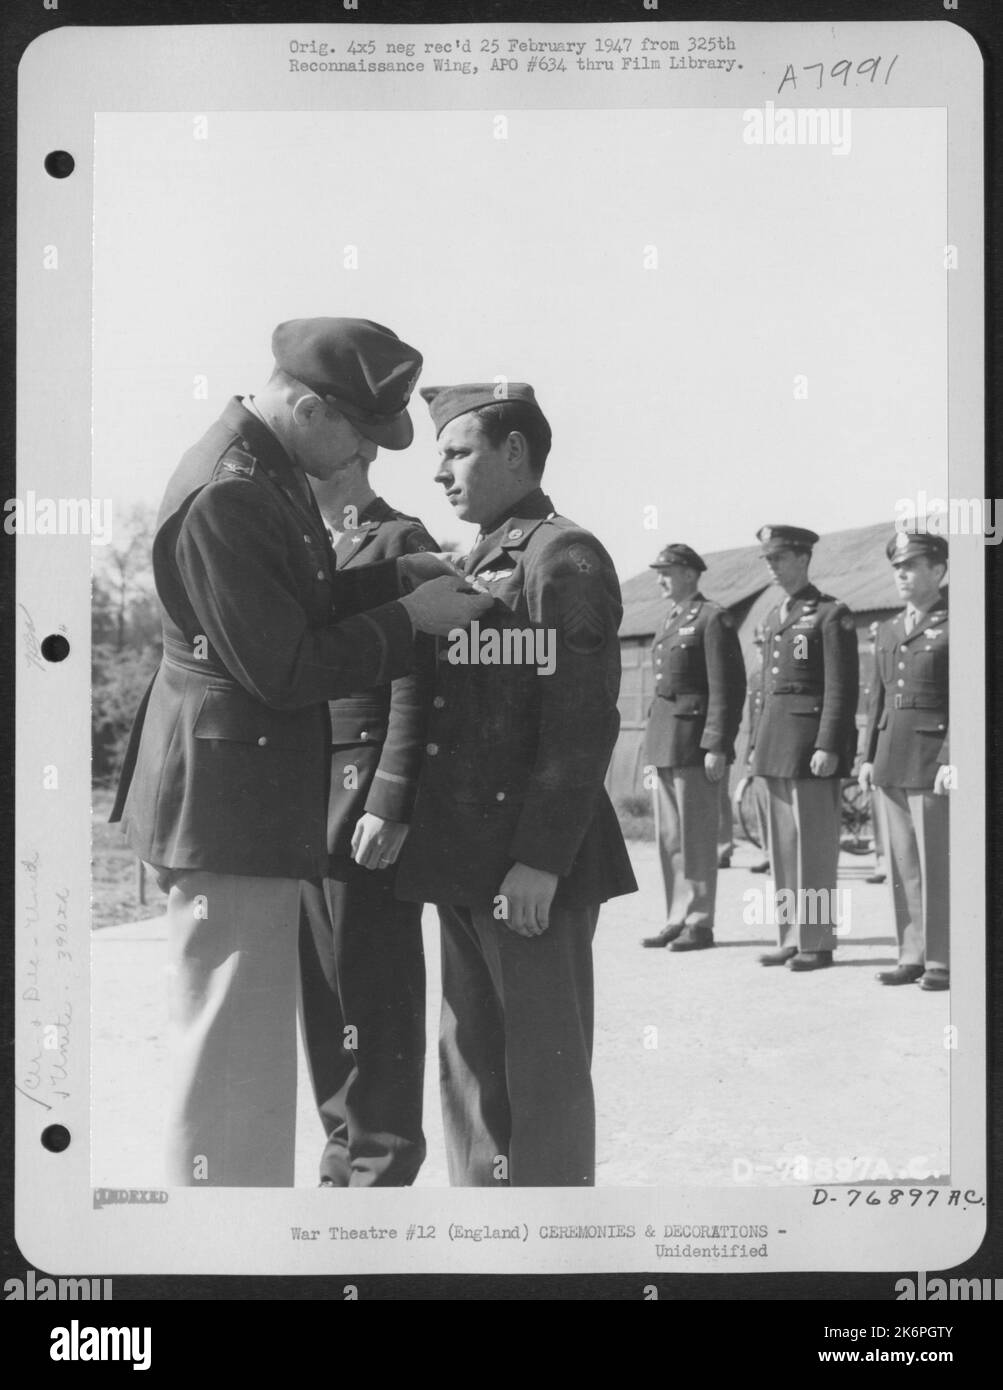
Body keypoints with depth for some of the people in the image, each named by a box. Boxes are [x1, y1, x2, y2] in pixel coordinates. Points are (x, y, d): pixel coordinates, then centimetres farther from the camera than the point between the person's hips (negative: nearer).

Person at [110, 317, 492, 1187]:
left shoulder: (269, 471, 9)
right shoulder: (227, 496, -23)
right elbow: (284, 669, -23)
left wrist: (401, 576, 5)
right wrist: (409, 617, -13)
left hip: (257, 791, 11)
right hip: (228, 802, -11)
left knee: (254, 1040, 21)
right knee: (234, 1043, -1)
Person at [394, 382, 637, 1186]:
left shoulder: (566, 558, -9)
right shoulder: (472, 567, 18)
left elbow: (583, 722, -16)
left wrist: (541, 860, -20)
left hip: (535, 865, -9)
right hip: (467, 862, 9)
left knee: (544, 1066, 0)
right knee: (471, 1058, 14)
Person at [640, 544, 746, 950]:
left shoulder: (713, 619, -8)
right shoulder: (671, 621, 18)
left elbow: (728, 688, -14)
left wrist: (717, 746, -19)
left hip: (695, 739, -9)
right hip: (664, 738, 9)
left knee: (696, 835, -3)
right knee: (669, 835, 10)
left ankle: (699, 923, 2)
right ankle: (677, 919, 16)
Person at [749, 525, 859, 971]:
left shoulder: (832, 614, -6)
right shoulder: (773, 618, 18)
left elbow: (842, 688, -12)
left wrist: (828, 747, -19)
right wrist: (758, 745, 18)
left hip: (813, 740, -8)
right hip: (777, 740, 8)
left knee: (814, 843, -4)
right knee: (783, 844, 8)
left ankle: (818, 942, 2)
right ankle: (791, 938, 13)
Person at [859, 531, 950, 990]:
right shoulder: (889, 630, 16)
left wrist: (952, 761, -18)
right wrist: (869, 757, 12)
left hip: (932, 758, -7)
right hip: (891, 760, 7)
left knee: (937, 863, -3)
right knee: (902, 864, 9)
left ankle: (942, 961, 4)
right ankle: (912, 956, 15)